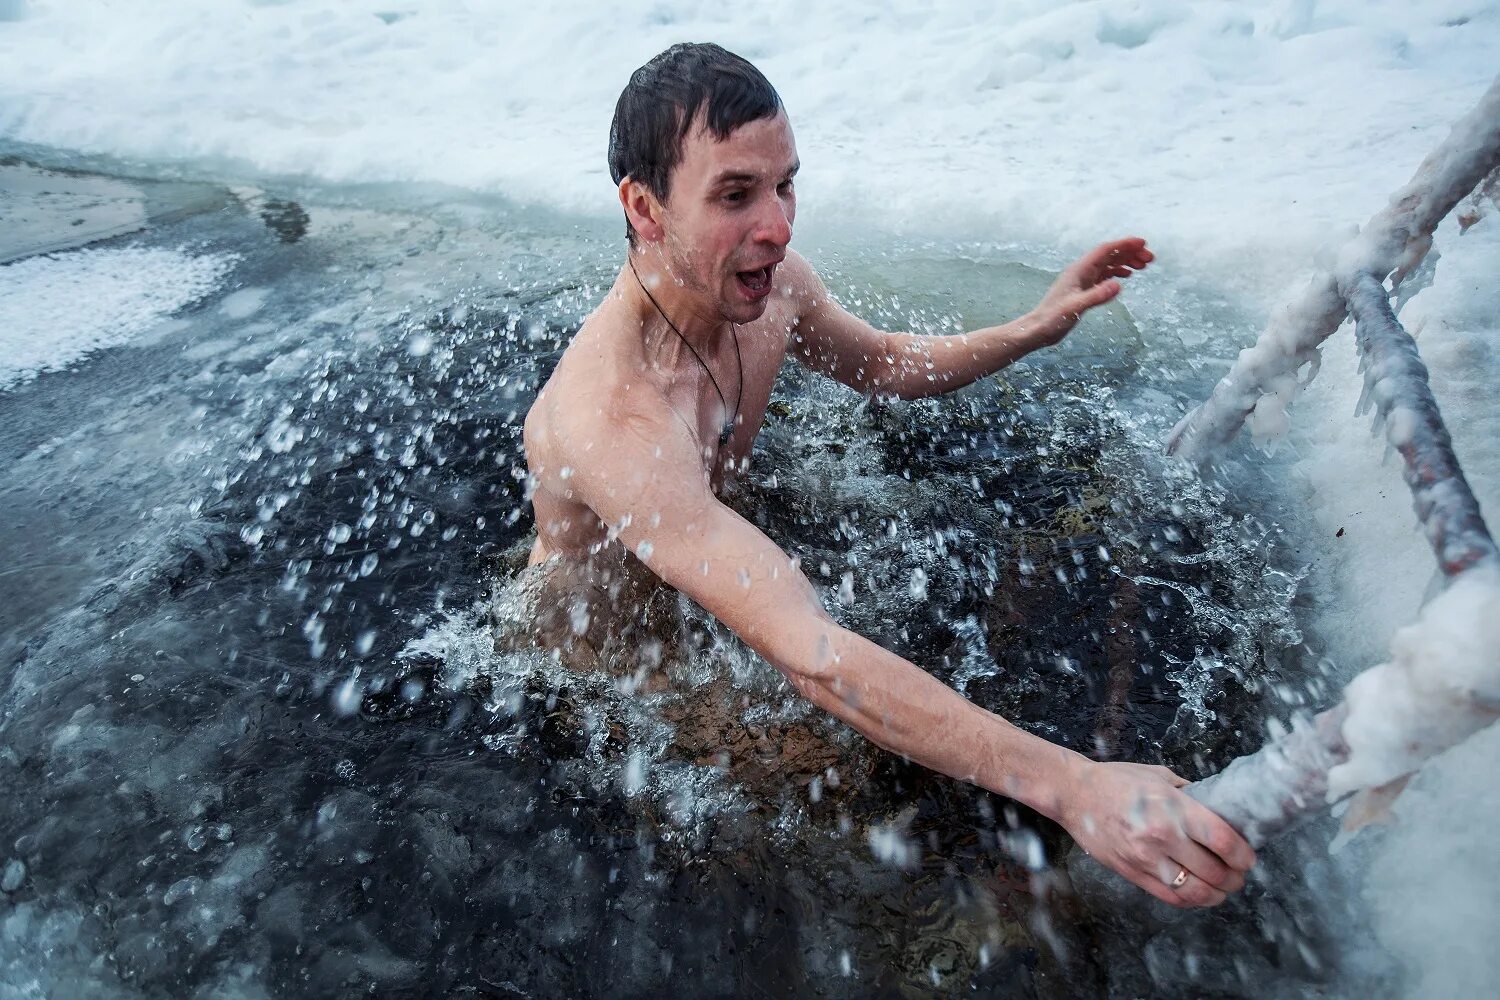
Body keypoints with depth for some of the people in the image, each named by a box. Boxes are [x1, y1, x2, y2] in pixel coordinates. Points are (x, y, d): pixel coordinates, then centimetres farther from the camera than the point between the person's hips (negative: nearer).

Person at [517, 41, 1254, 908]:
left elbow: (882, 362, 5)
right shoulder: (614, 420, -42)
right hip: (591, 658, -6)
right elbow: (807, 655, -49)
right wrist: (1068, 784, -52)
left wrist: (1034, 330, -7)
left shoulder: (767, 282, -17)